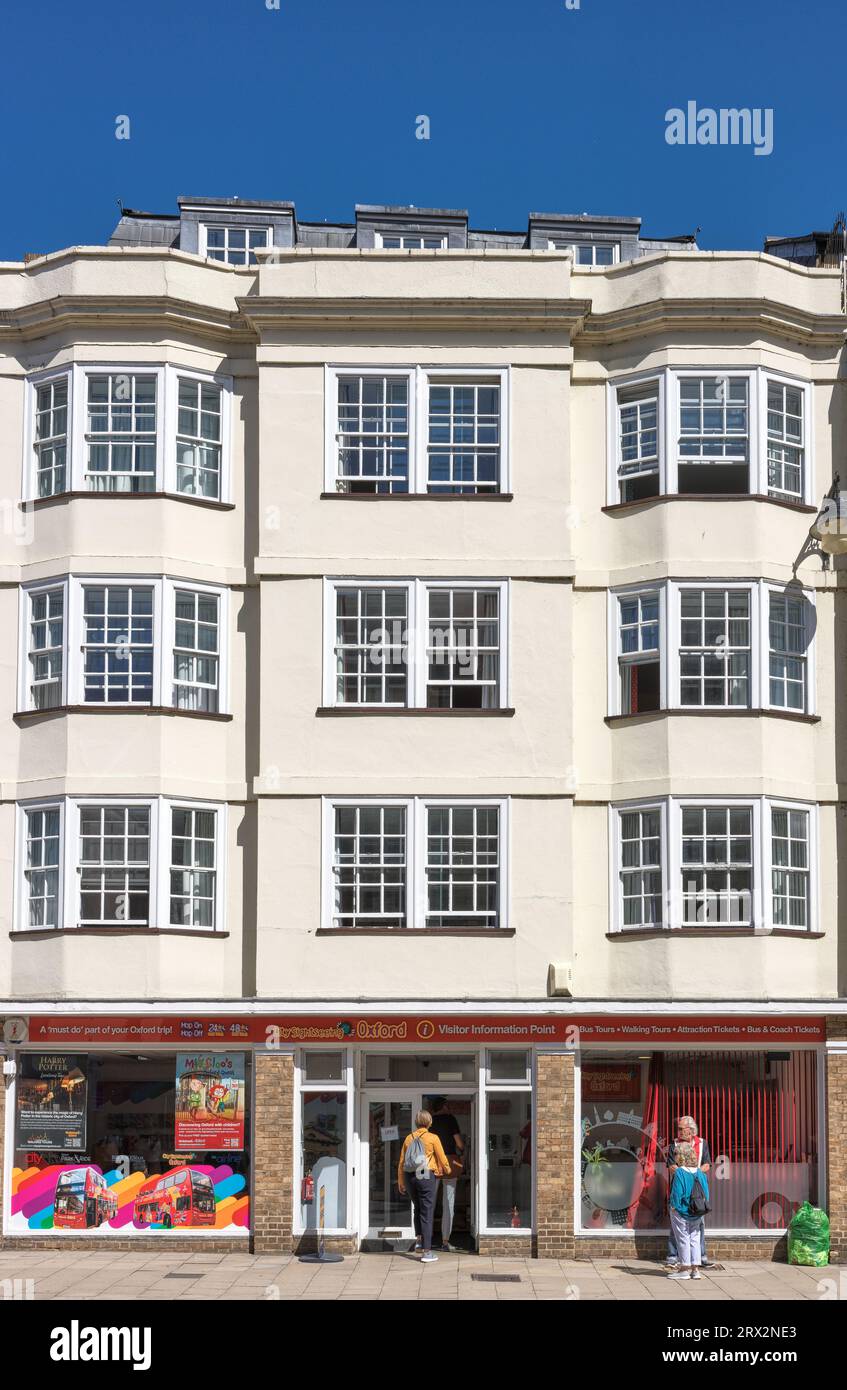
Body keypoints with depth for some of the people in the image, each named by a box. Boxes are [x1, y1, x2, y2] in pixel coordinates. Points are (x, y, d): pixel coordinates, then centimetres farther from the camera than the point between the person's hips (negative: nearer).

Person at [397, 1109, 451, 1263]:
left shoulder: (409, 1138, 7)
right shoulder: (433, 1138, -3)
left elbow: (401, 1162, 9)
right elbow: (442, 1159, 2)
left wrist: (401, 1182, 18)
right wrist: (447, 1170, 23)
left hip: (410, 1177, 4)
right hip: (426, 1176, -4)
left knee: (418, 1209, 26)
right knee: (427, 1213, -1)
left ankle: (419, 1240, 20)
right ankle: (426, 1252, -4)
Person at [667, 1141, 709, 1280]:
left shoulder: (679, 1173, -16)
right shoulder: (700, 1172, 2)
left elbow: (677, 1193, -18)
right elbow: (706, 1192, 6)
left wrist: (673, 1206, -7)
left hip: (681, 1212, -5)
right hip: (697, 1213, 5)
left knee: (683, 1239, 3)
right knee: (695, 1239, 11)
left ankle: (684, 1269, 7)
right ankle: (695, 1268, 11)